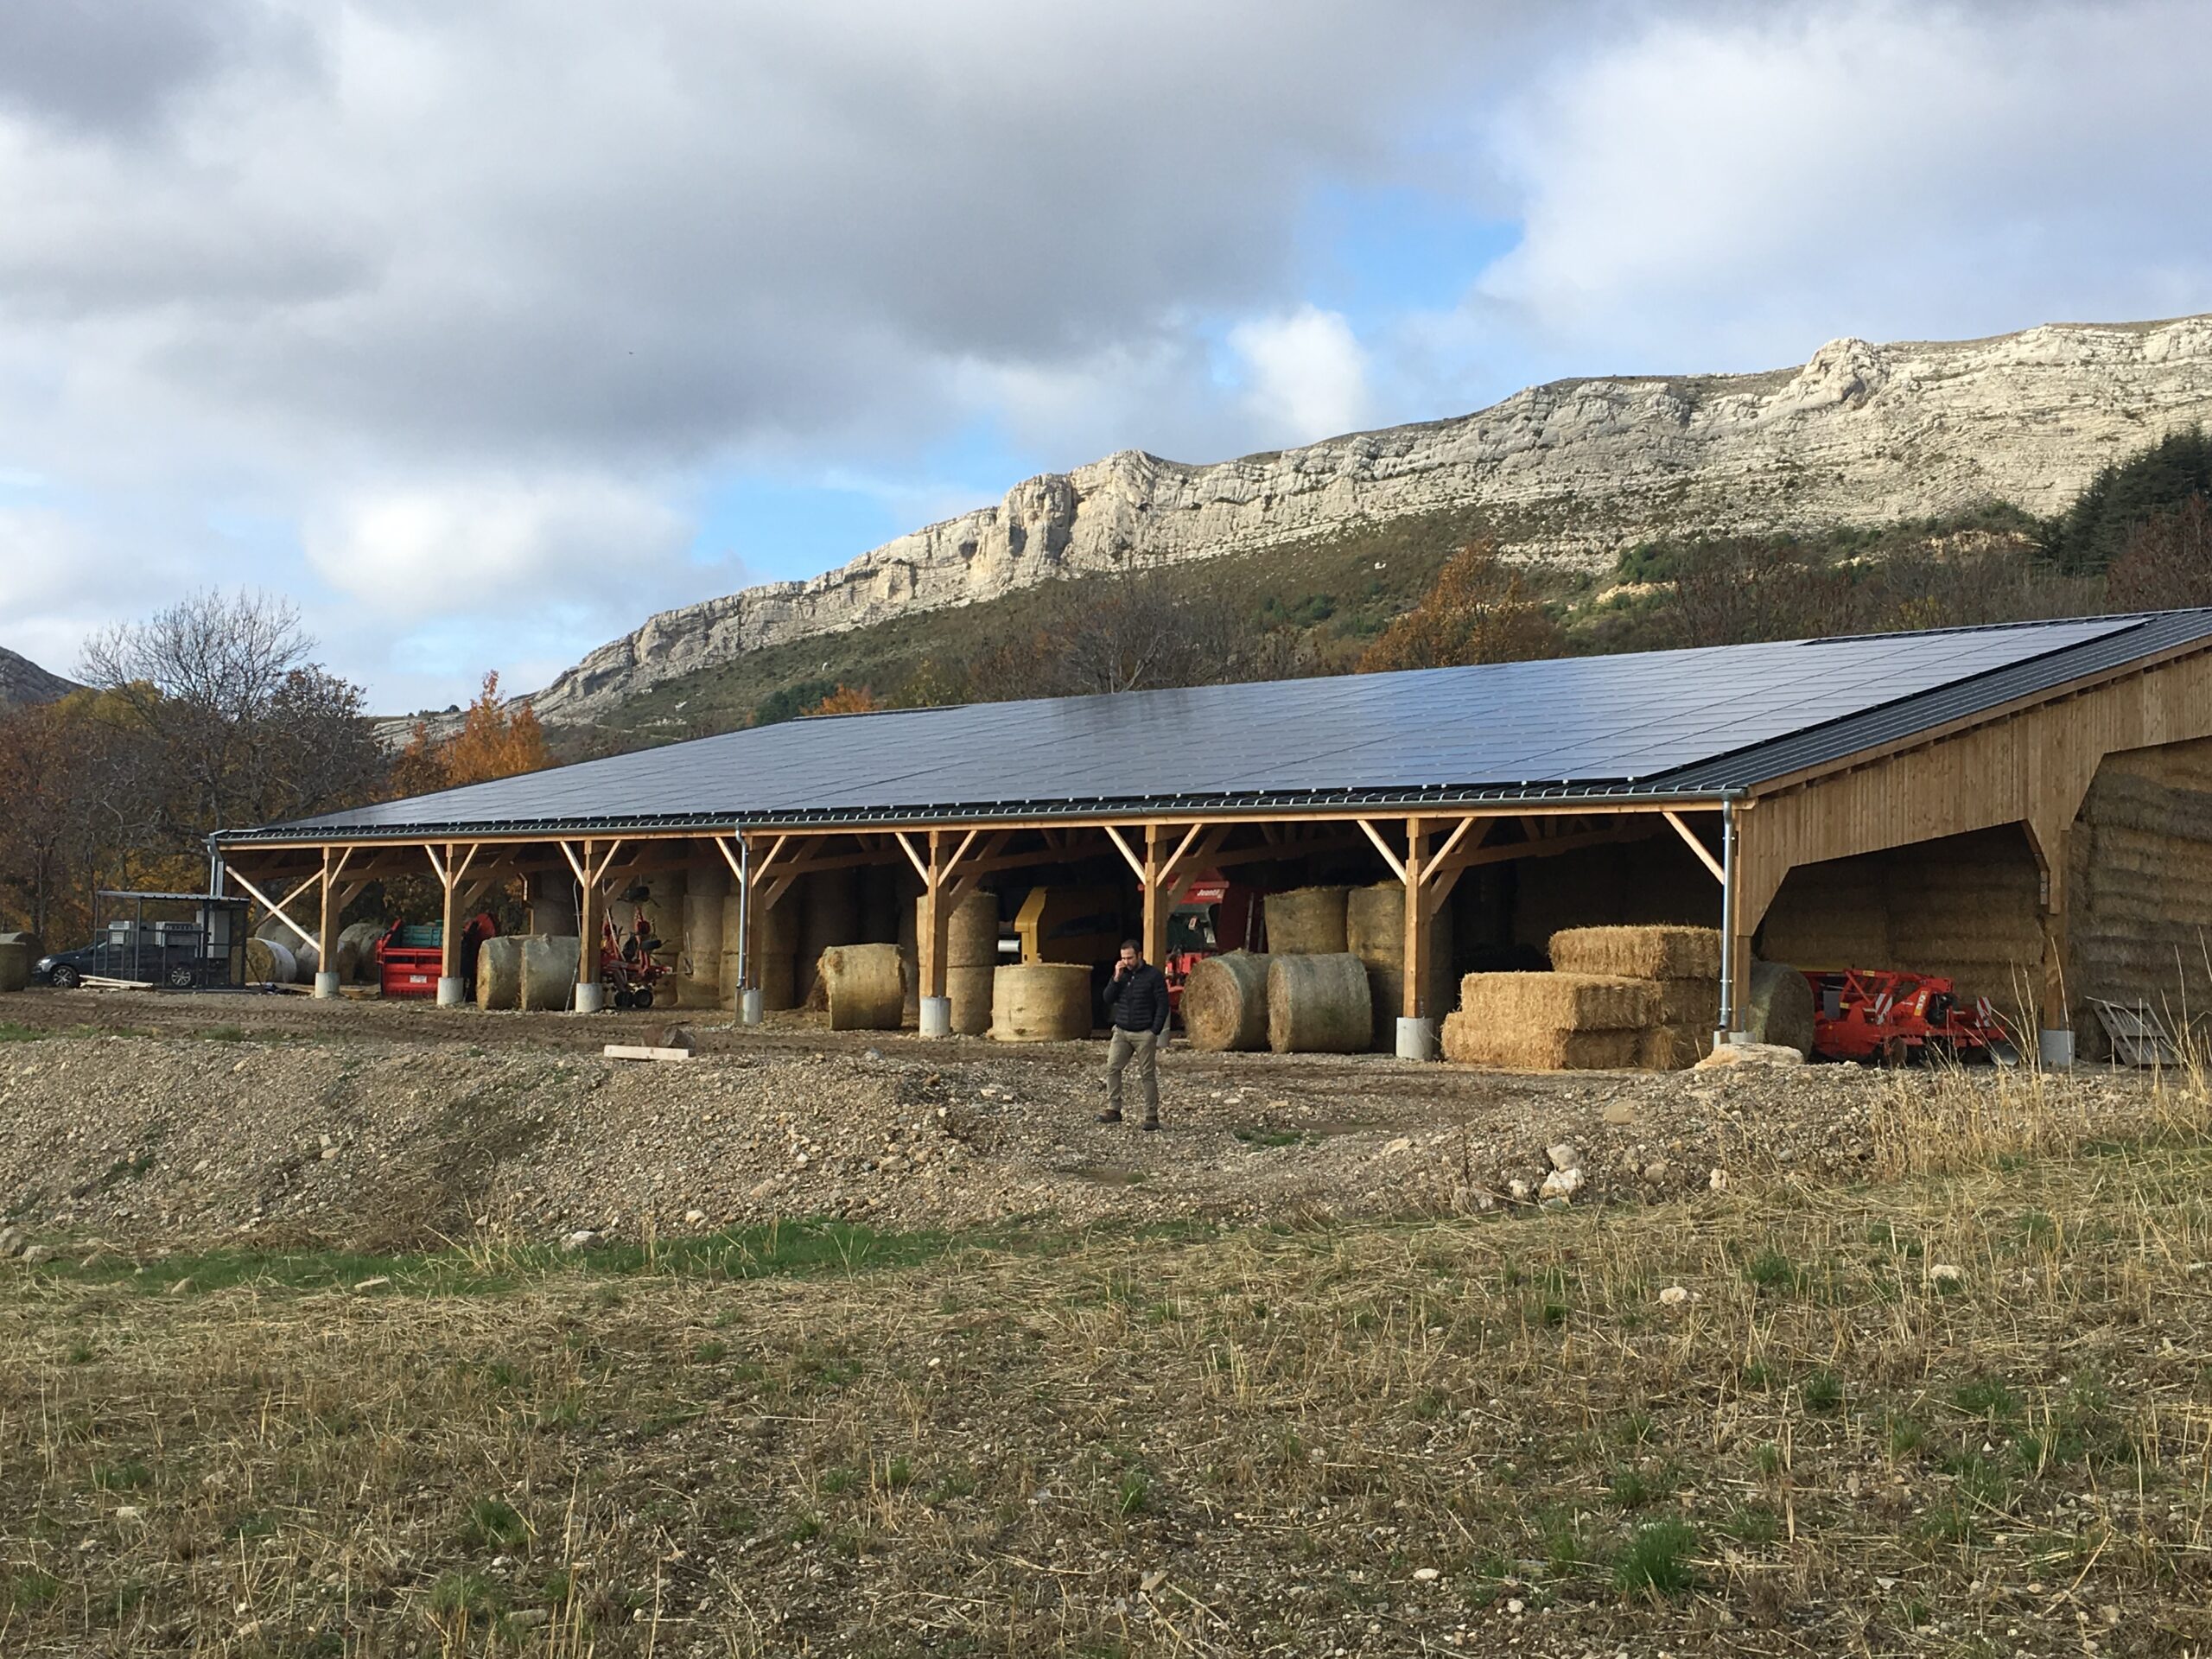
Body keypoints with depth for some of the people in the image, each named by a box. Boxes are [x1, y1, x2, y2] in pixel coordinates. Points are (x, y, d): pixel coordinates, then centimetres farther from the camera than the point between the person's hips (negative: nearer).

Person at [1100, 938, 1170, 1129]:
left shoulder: (1154, 975, -5)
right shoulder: (1122, 974, 10)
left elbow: (1163, 1004, -6)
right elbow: (1108, 998, 4)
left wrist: (1155, 1031, -12)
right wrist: (1117, 977, -8)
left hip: (1144, 1034, -5)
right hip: (1121, 1032, 5)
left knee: (1148, 1074, -2)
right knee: (1112, 1068, -4)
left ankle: (1152, 1116, 2)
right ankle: (1113, 1109, 1)